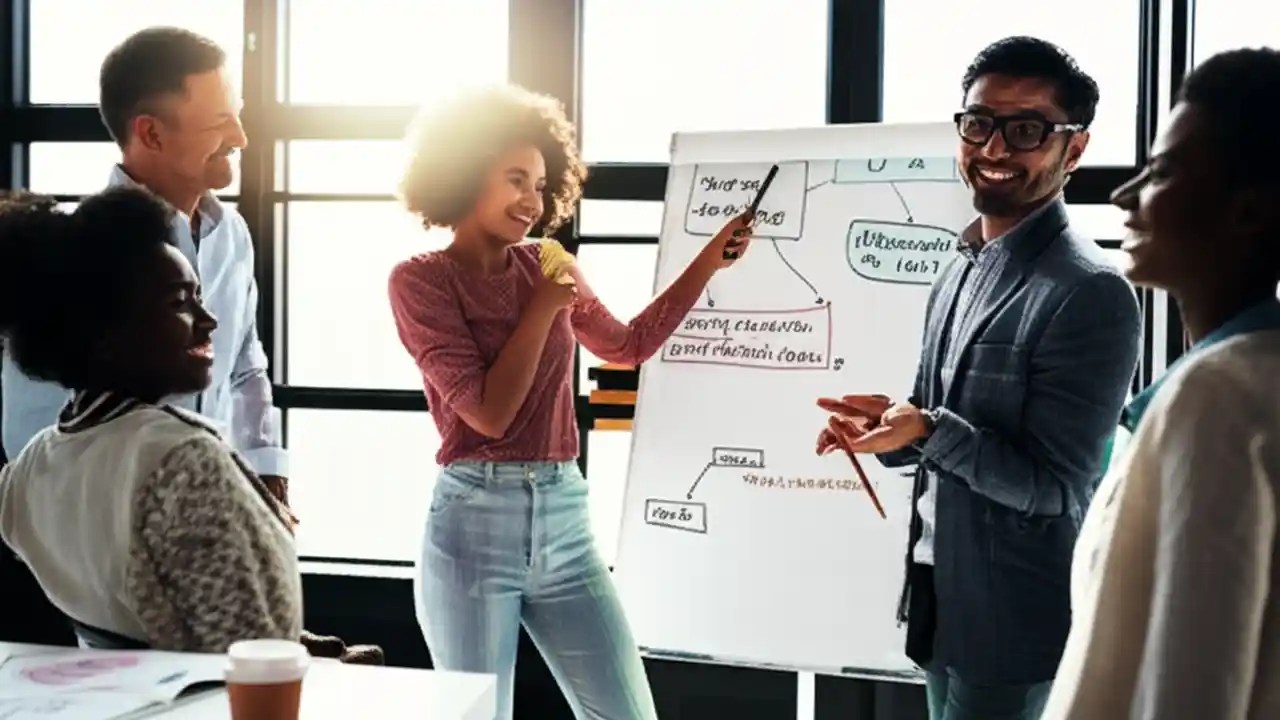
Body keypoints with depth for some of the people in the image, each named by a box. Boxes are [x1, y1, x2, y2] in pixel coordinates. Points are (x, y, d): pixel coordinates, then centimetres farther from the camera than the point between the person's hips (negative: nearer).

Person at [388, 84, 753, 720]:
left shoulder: (547, 266, 10)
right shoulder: (419, 280, -5)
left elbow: (627, 345, 27)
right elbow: (488, 411, -13)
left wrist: (709, 261, 22)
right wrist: (544, 307, -8)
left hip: (564, 523, 5)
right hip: (473, 526, -5)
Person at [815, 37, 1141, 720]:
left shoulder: (1091, 293, -18)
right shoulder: (961, 271, 9)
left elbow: (1052, 486, -18)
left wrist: (928, 430, -28)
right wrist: (888, 423, -5)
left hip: (1015, 627, -8)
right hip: (943, 601, 8)